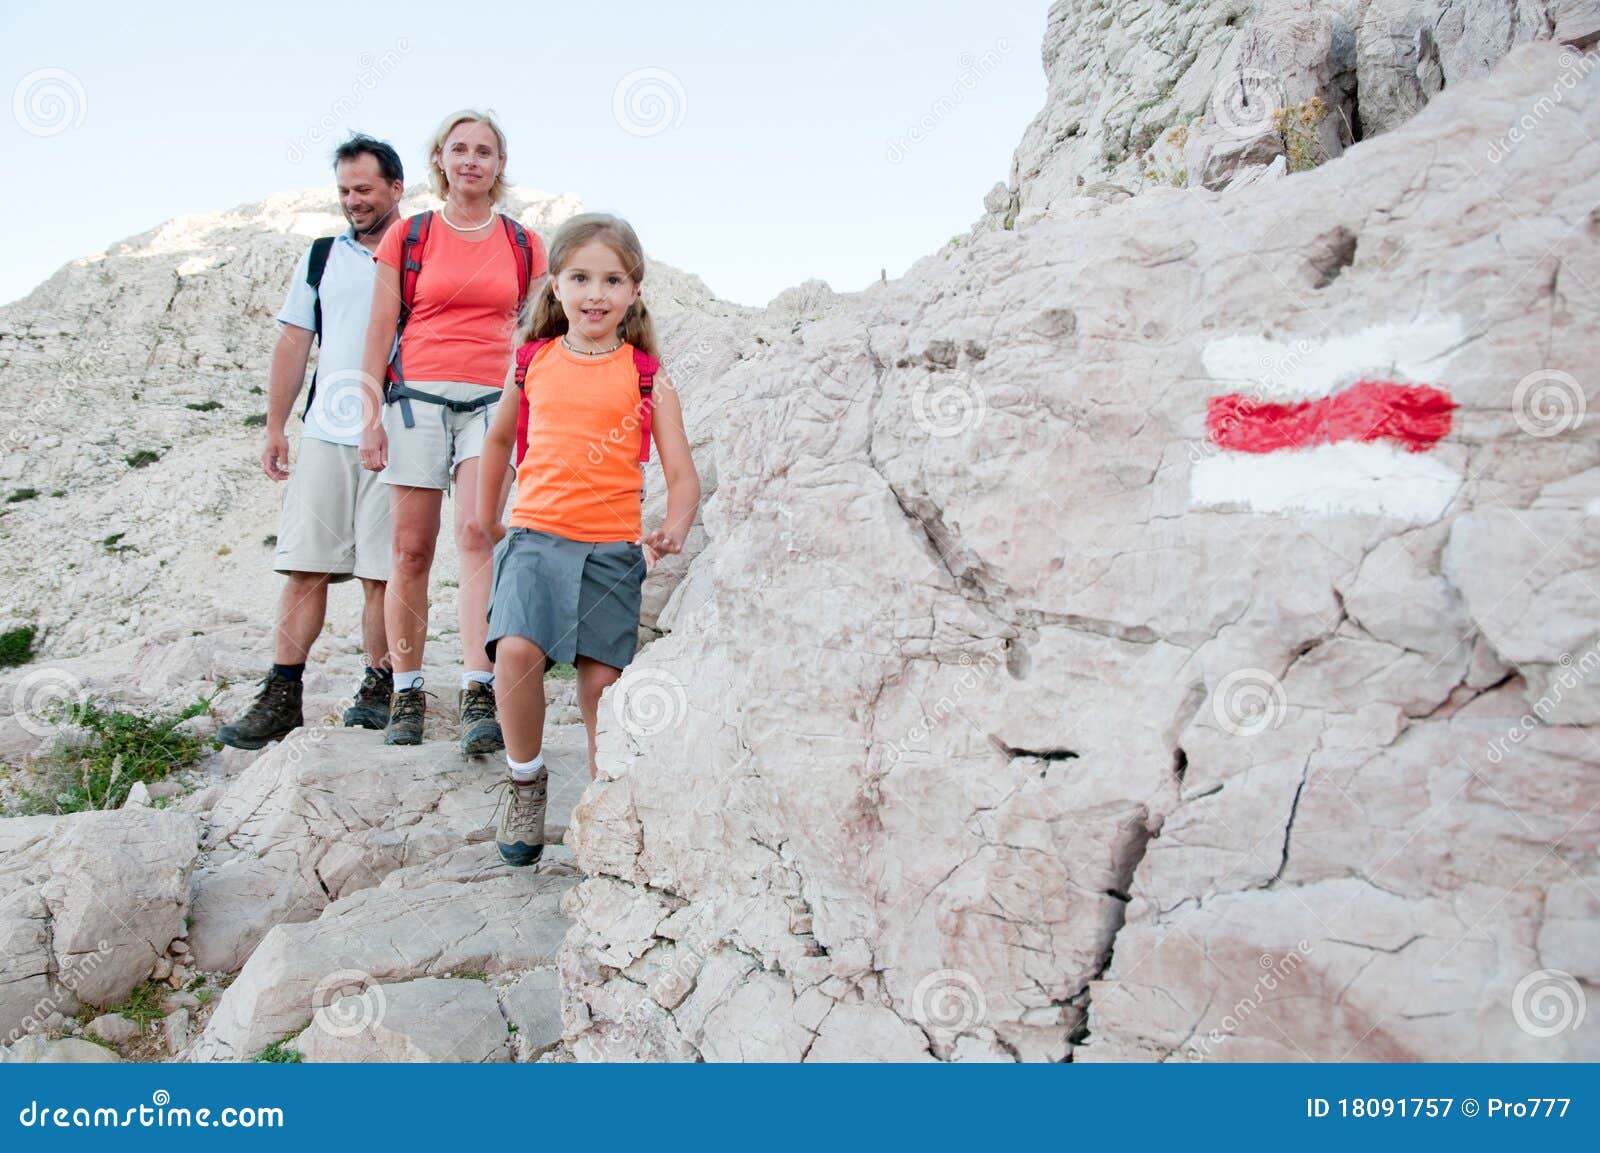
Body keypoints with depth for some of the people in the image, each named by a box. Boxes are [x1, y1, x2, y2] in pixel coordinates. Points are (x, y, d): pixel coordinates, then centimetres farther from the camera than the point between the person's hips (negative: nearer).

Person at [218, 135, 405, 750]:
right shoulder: (321, 257, 16)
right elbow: (294, 343, 15)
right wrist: (275, 427, 9)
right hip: (325, 434, 3)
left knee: (383, 572, -1)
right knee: (305, 567, 0)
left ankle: (378, 688, 11)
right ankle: (282, 697, 4)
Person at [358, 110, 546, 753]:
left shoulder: (523, 246, 12)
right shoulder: (408, 236, 8)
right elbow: (380, 330, 7)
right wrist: (371, 417, 1)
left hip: (493, 402, 0)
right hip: (418, 396, 0)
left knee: (477, 534, -16)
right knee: (412, 550, -1)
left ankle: (479, 696, -20)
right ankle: (407, 698, 7)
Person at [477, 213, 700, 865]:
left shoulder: (647, 378, 2)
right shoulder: (532, 362, 8)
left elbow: (682, 476, -1)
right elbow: (499, 438, 26)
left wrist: (672, 531, -21)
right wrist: (487, 517, 30)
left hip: (613, 546, -1)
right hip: (535, 534, 1)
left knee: (602, 683, 0)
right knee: (515, 650, -21)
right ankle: (525, 776, 4)